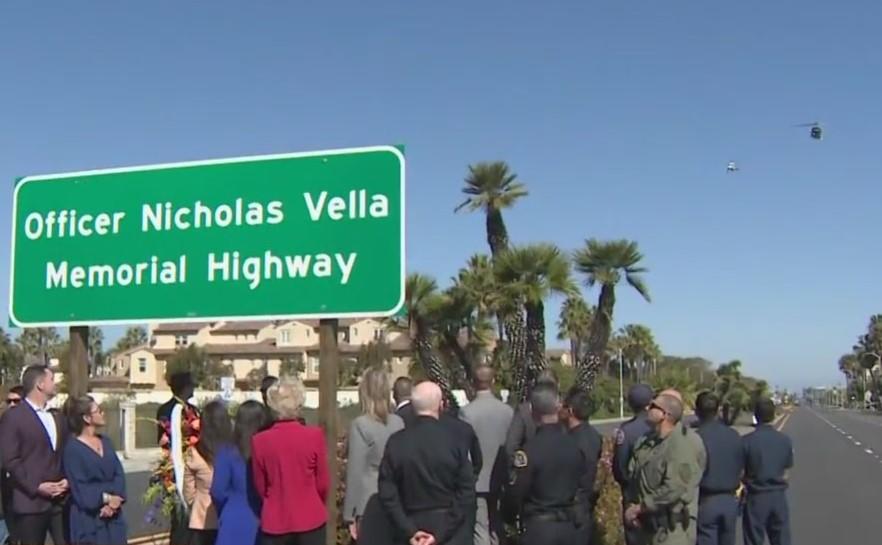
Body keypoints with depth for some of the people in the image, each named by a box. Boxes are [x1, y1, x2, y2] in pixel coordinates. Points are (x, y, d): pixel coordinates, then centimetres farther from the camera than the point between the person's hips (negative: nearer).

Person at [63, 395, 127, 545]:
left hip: (113, 514, 6)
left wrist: (115, 499, -12)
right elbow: (79, 487, -13)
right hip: (89, 517, -6)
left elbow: (119, 474, 4)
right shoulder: (73, 448, -8)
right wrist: (106, 498, -17)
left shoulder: (106, 441, 12)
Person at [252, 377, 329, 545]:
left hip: (274, 521, 1)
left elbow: (259, 487, 4)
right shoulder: (315, 436, -10)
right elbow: (323, 483, 0)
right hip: (311, 519, -1)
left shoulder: (260, 441, -7)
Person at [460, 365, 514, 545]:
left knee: (480, 530, 0)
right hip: (499, 479, 4)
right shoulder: (508, 411, -5)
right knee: (495, 528, 17)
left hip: (476, 479, -4)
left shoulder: (467, 411, -15)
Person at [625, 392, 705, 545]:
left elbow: (673, 490, -25)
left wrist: (640, 508, -18)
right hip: (649, 525, 8)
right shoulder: (644, 443, 6)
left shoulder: (679, 447, -18)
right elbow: (634, 477, 10)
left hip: (673, 529, -8)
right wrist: (633, 506, -6)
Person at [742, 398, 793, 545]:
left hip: (756, 496, -3)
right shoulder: (785, 440, -1)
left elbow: (740, 472, -9)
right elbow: (785, 473, 3)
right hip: (779, 496, 3)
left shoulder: (747, 441, -13)